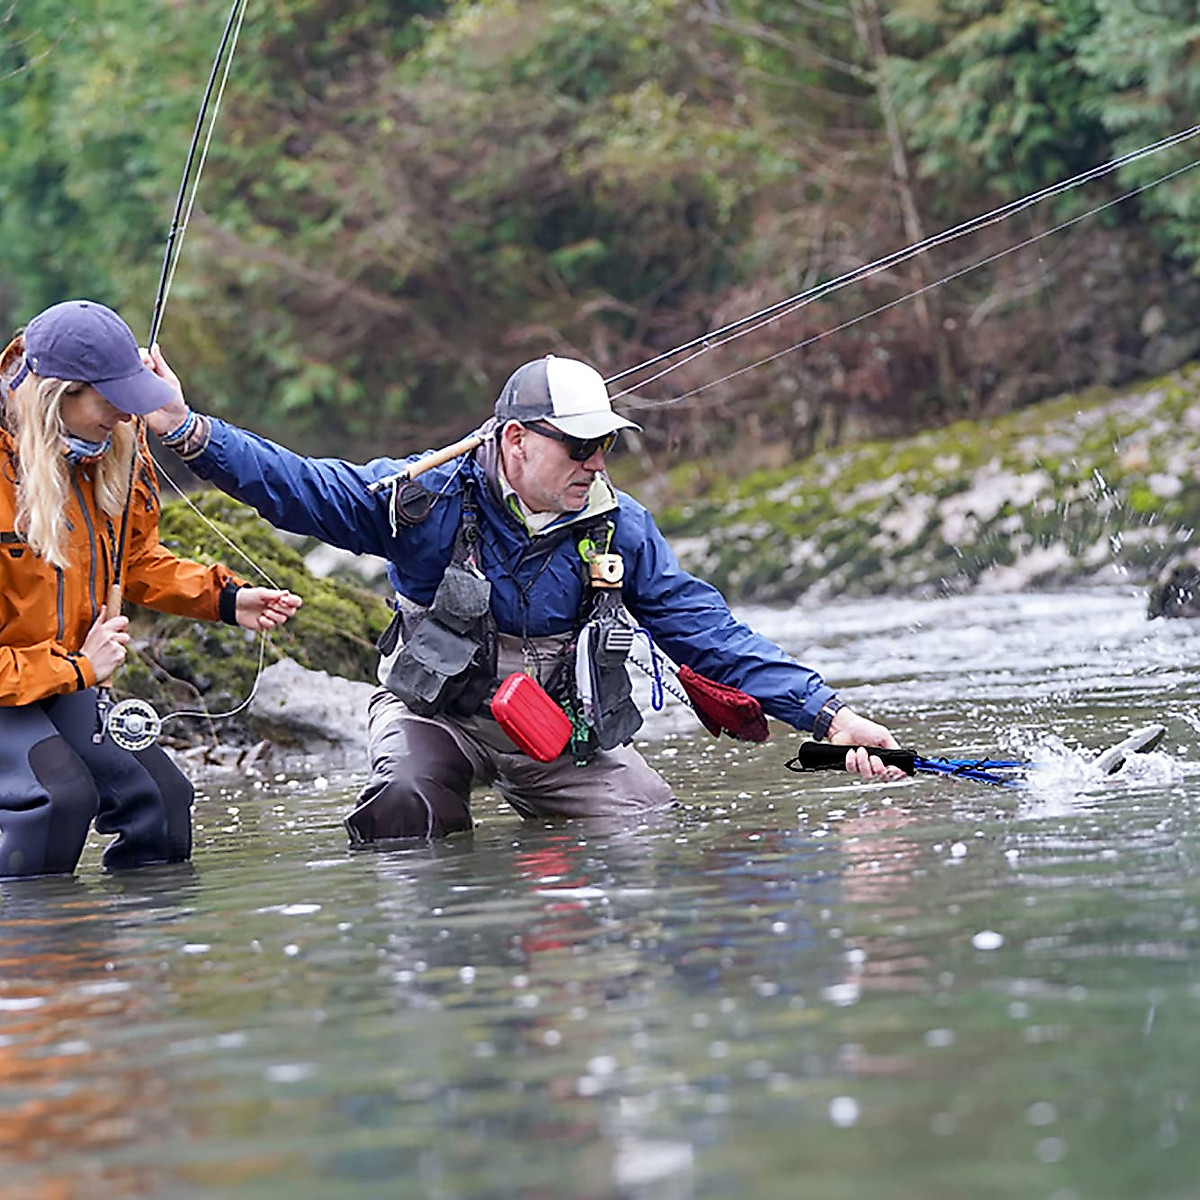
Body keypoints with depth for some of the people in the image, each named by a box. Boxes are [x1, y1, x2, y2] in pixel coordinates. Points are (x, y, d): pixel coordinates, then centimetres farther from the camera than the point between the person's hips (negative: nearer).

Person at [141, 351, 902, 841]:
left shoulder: (617, 528, -10)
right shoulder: (429, 498, -17)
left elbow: (708, 631, -10)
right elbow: (296, 486, -16)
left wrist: (829, 715, -18)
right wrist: (188, 431, -30)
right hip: (434, 713, -3)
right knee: (405, 813, -31)